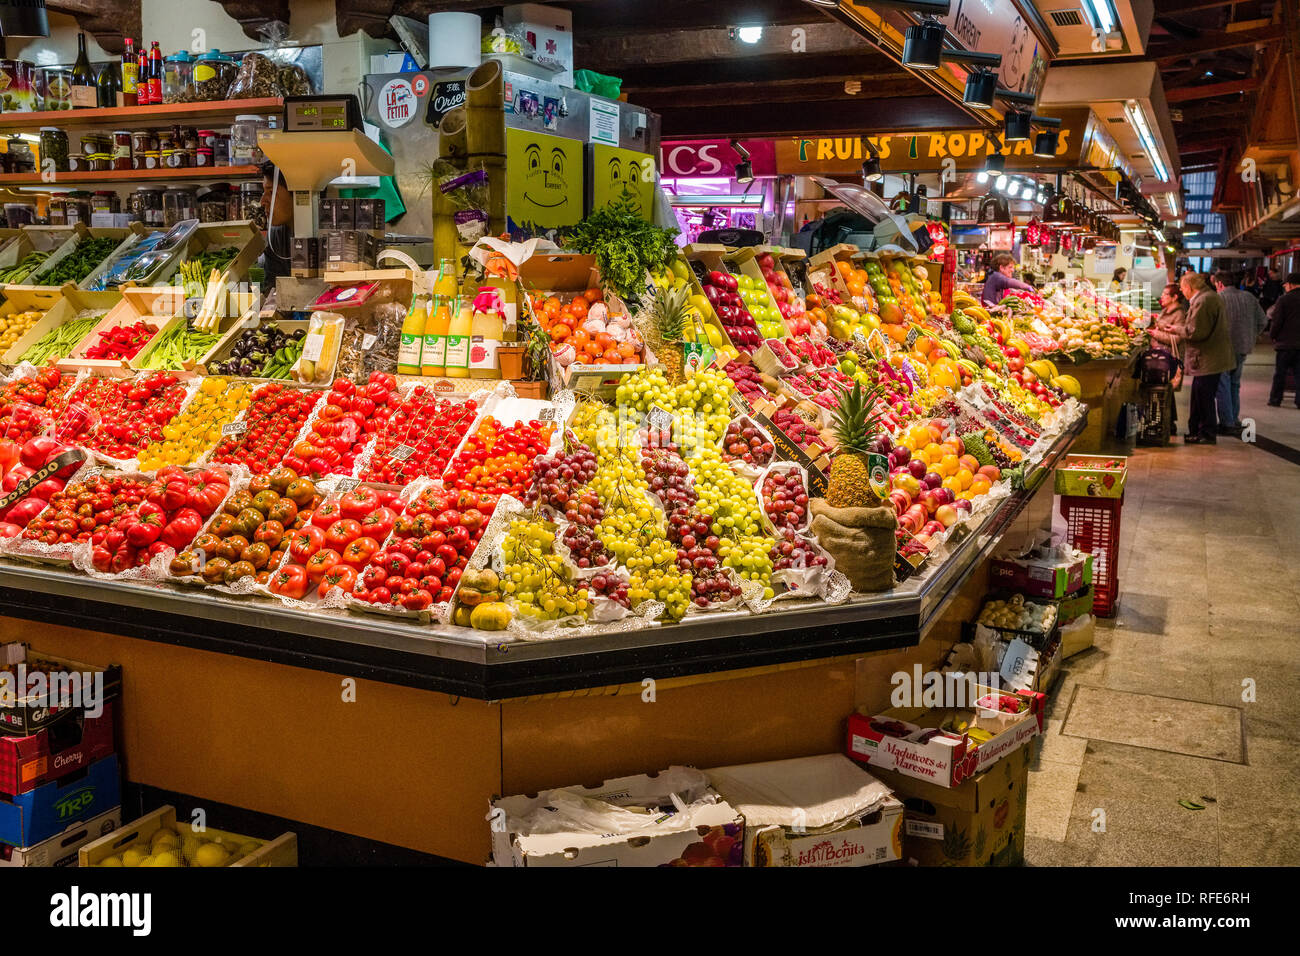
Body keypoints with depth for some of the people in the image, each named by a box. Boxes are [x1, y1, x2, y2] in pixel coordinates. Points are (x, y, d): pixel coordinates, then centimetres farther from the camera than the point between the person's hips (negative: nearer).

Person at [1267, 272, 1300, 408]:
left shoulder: (1284, 300, -10)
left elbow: (1276, 321, -11)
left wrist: (1272, 335, 3)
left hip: (1286, 342, -4)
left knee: (1280, 372, 5)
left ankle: (1275, 399, 10)